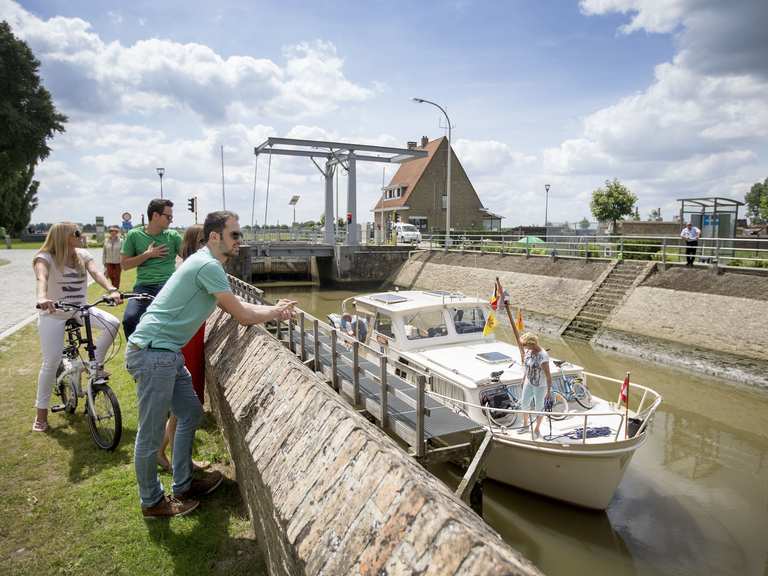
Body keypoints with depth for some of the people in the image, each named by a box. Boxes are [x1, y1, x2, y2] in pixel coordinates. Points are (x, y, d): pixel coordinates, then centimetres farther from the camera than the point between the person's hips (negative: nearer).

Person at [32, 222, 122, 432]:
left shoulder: (83, 255, -1)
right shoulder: (45, 257, -13)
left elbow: (96, 272, -18)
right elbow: (42, 277, -33)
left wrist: (111, 290, -38)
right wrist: (42, 297, -55)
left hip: (79, 309, 4)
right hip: (53, 313, -4)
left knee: (112, 323, -22)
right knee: (51, 361, -4)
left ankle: (95, 364, -1)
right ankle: (41, 412, 13)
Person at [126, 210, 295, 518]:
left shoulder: (205, 263, 13)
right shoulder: (208, 266, -19)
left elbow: (233, 306, 18)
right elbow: (243, 316, -18)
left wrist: (273, 308, 8)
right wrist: (276, 313, -1)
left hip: (166, 352, 11)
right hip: (152, 352, -11)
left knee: (190, 412, 18)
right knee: (151, 433, 5)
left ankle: (182, 485, 32)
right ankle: (152, 501, 24)